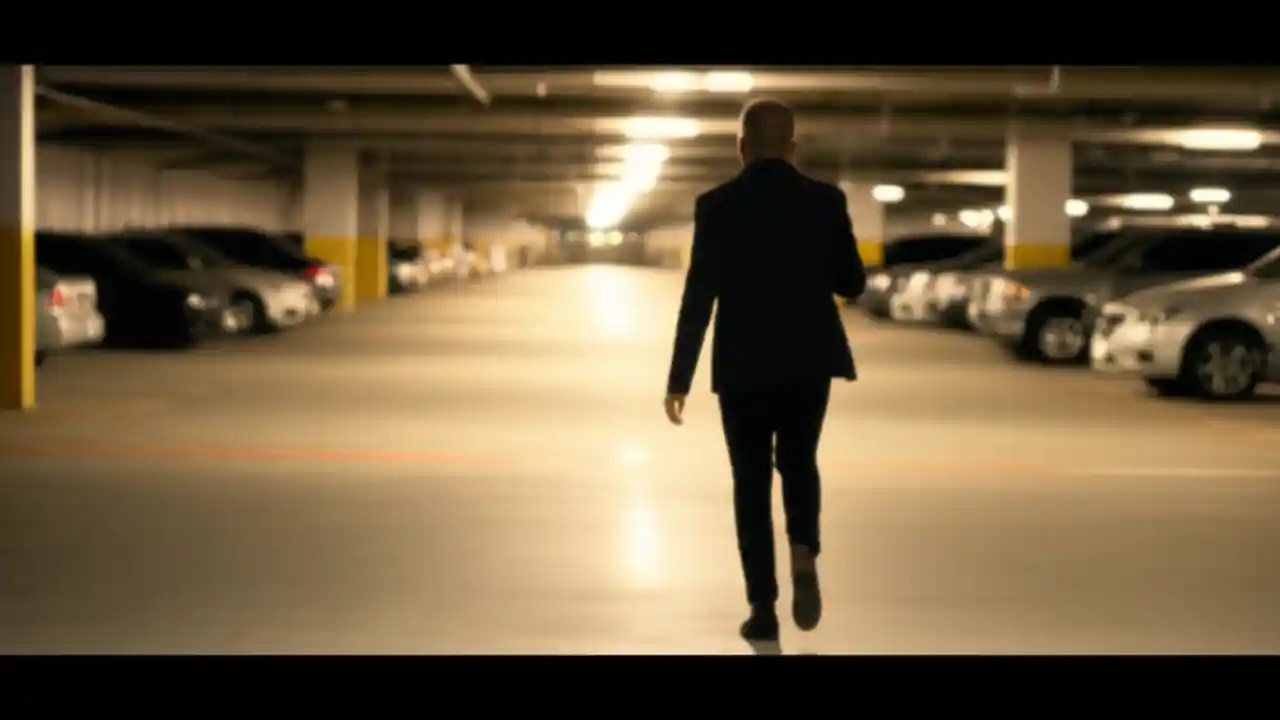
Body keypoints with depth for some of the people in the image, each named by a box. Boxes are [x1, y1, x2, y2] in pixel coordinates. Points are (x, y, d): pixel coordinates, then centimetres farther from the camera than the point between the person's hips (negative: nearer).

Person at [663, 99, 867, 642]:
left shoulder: (716, 205, -7)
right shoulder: (826, 200, -2)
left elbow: (698, 298, -9)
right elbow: (853, 284, 3)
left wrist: (679, 378, -4)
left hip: (743, 367, -1)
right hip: (808, 363, 2)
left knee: (751, 482, 9)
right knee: (798, 466, 21)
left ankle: (762, 607, 5)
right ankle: (804, 556, -5)